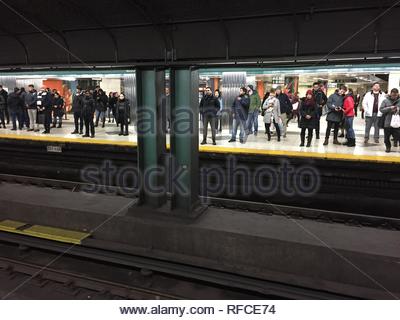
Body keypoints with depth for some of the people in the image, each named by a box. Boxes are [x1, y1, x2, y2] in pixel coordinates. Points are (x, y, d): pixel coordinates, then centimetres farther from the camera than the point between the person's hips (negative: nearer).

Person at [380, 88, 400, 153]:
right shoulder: (385, 101, 2)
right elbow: (381, 109, -4)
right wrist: (389, 108, -15)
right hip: (387, 123, 0)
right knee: (387, 137, 10)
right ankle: (388, 147, 28)